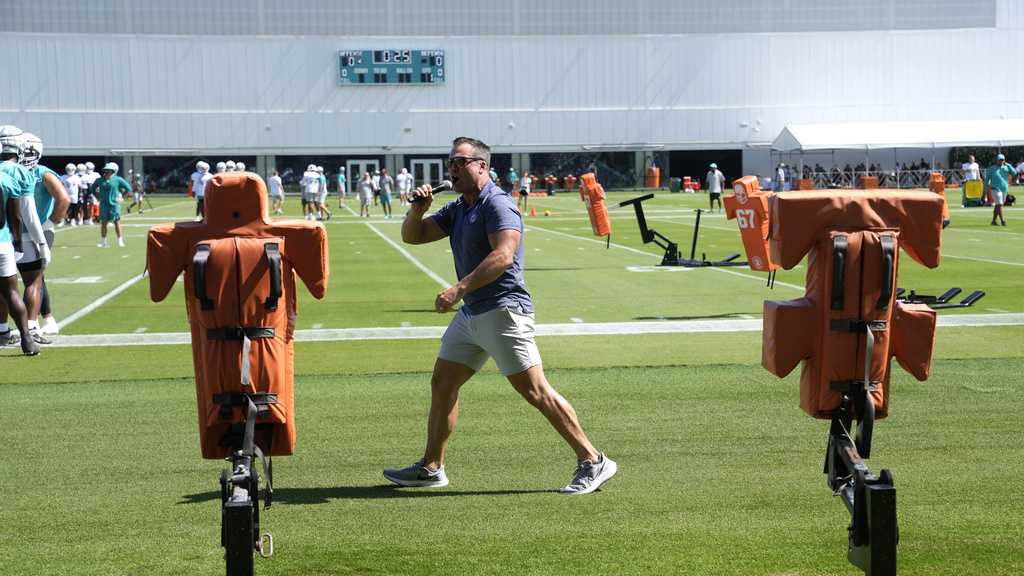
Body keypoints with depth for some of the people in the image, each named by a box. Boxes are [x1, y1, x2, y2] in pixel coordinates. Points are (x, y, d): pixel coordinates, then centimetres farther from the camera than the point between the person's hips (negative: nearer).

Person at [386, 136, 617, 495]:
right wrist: (418, 208, -1)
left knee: (535, 391, -10)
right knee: (442, 384, 12)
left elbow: (503, 256, -26)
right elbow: (412, 236, 20)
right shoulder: (457, 209, 16)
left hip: (503, 311, -10)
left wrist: (459, 289, -31)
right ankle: (431, 468, 24)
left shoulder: (497, 204, -12)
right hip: (471, 314, 10)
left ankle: (592, 462, -5)